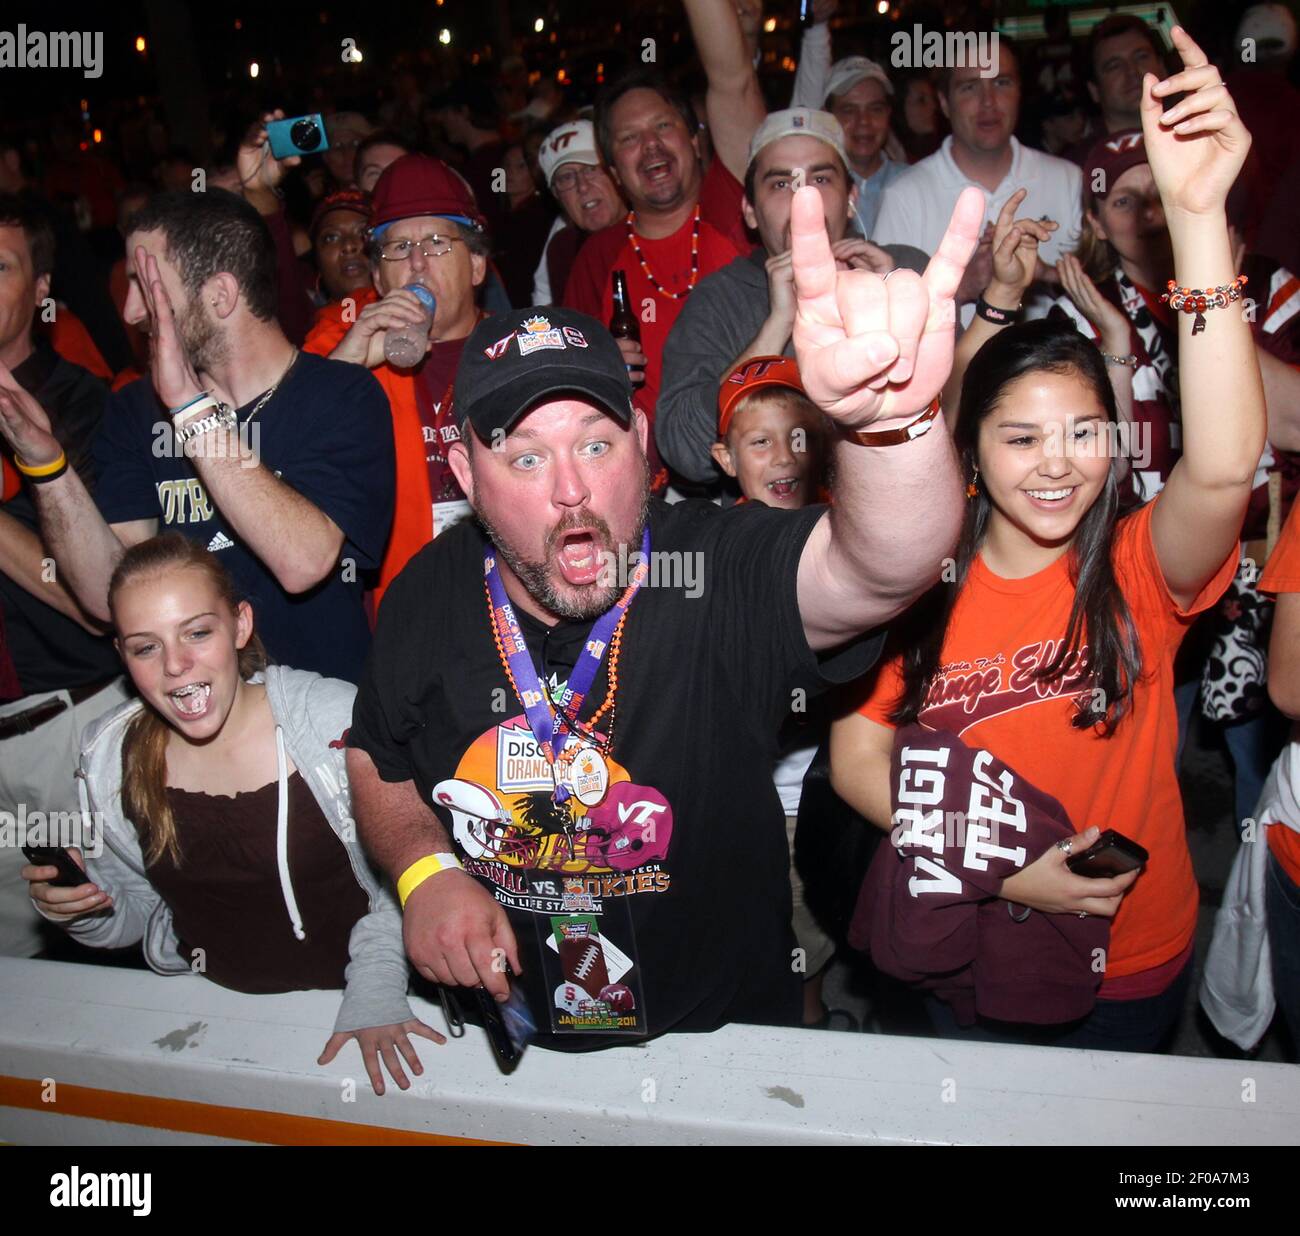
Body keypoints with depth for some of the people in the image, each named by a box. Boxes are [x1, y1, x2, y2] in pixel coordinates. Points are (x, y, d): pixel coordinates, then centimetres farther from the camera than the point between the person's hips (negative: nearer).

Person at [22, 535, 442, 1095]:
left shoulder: (339, 721, -15)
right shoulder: (110, 755, -2)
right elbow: (132, 911, 9)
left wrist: (375, 991, -16)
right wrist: (79, 908, -10)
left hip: (337, 999, -3)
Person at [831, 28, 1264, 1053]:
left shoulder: (1140, 574, -18)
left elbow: (1224, 467, -38)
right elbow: (858, 756, -12)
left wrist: (1196, 212, -44)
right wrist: (999, 871, -23)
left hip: (1136, 968, 0)